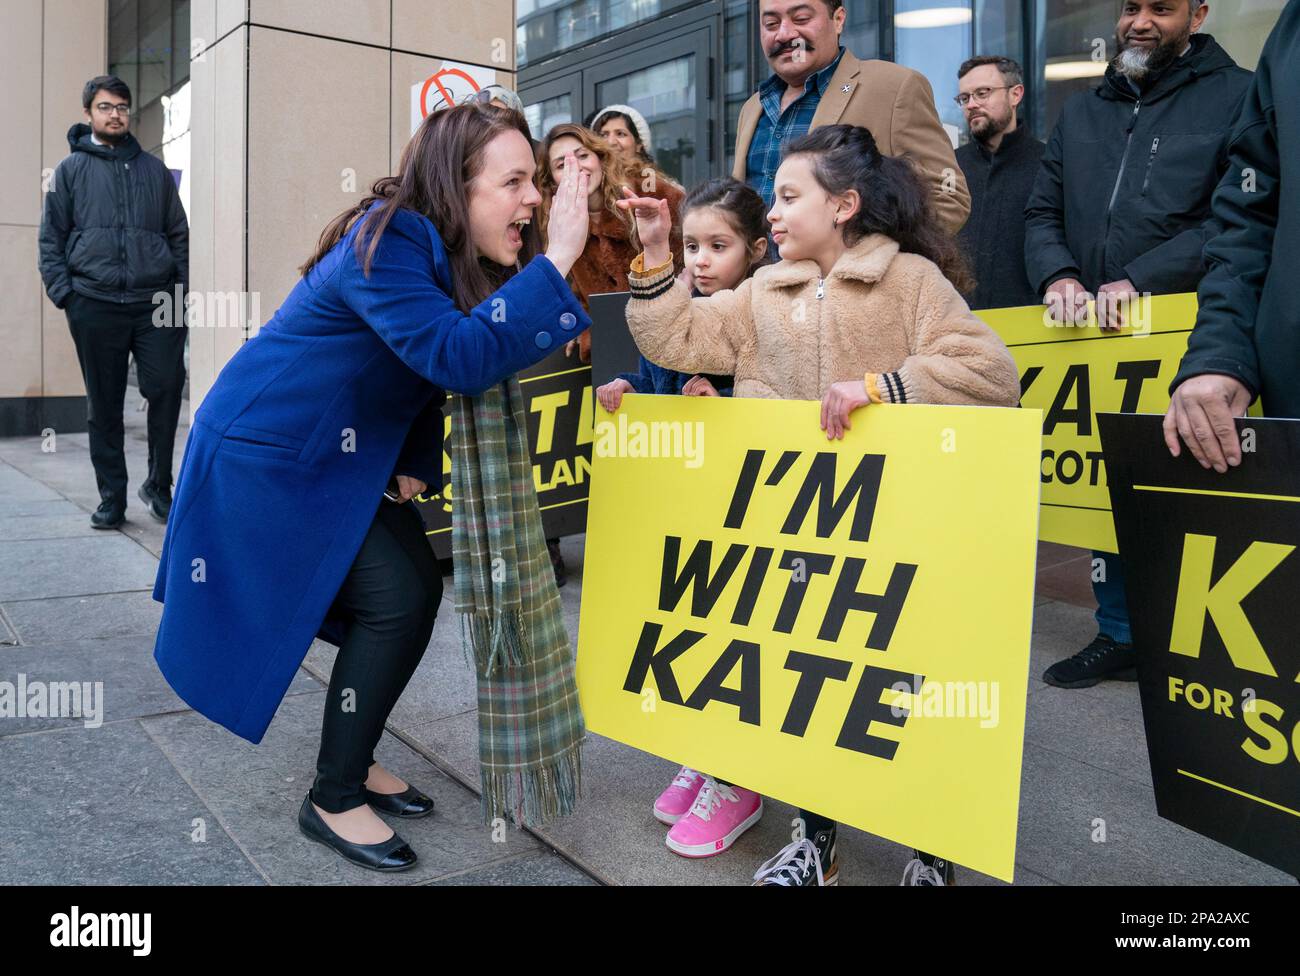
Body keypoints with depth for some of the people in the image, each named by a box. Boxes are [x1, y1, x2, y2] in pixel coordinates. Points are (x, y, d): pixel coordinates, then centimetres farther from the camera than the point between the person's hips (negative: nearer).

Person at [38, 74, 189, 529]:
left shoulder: (154, 169, 15)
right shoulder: (71, 169, 10)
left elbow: (179, 234, 15)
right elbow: (51, 237, 8)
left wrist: (181, 287, 4)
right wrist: (63, 293, -4)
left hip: (157, 303, 1)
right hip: (95, 306, -1)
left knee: (167, 390, -7)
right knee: (104, 406, 4)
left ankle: (158, 484, 11)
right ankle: (112, 498, 13)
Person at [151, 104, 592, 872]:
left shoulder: (444, 253, 0)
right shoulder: (385, 245, -27)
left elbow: (428, 365, 9)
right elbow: (457, 355, -39)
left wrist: (416, 462, -5)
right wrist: (556, 260, -38)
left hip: (342, 455, 9)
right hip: (264, 457, -8)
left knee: (417, 590, 4)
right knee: (395, 600, -13)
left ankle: (354, 758, 24)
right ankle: (334, 800, 5)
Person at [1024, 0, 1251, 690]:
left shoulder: (1235, 98, 3)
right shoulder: (1081, 113, 20)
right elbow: (1042, 213, 16)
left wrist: (1141, 279, -19)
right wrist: (1057, 276, -5)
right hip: (1095, 342, 5)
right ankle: (1118, 637, 21)